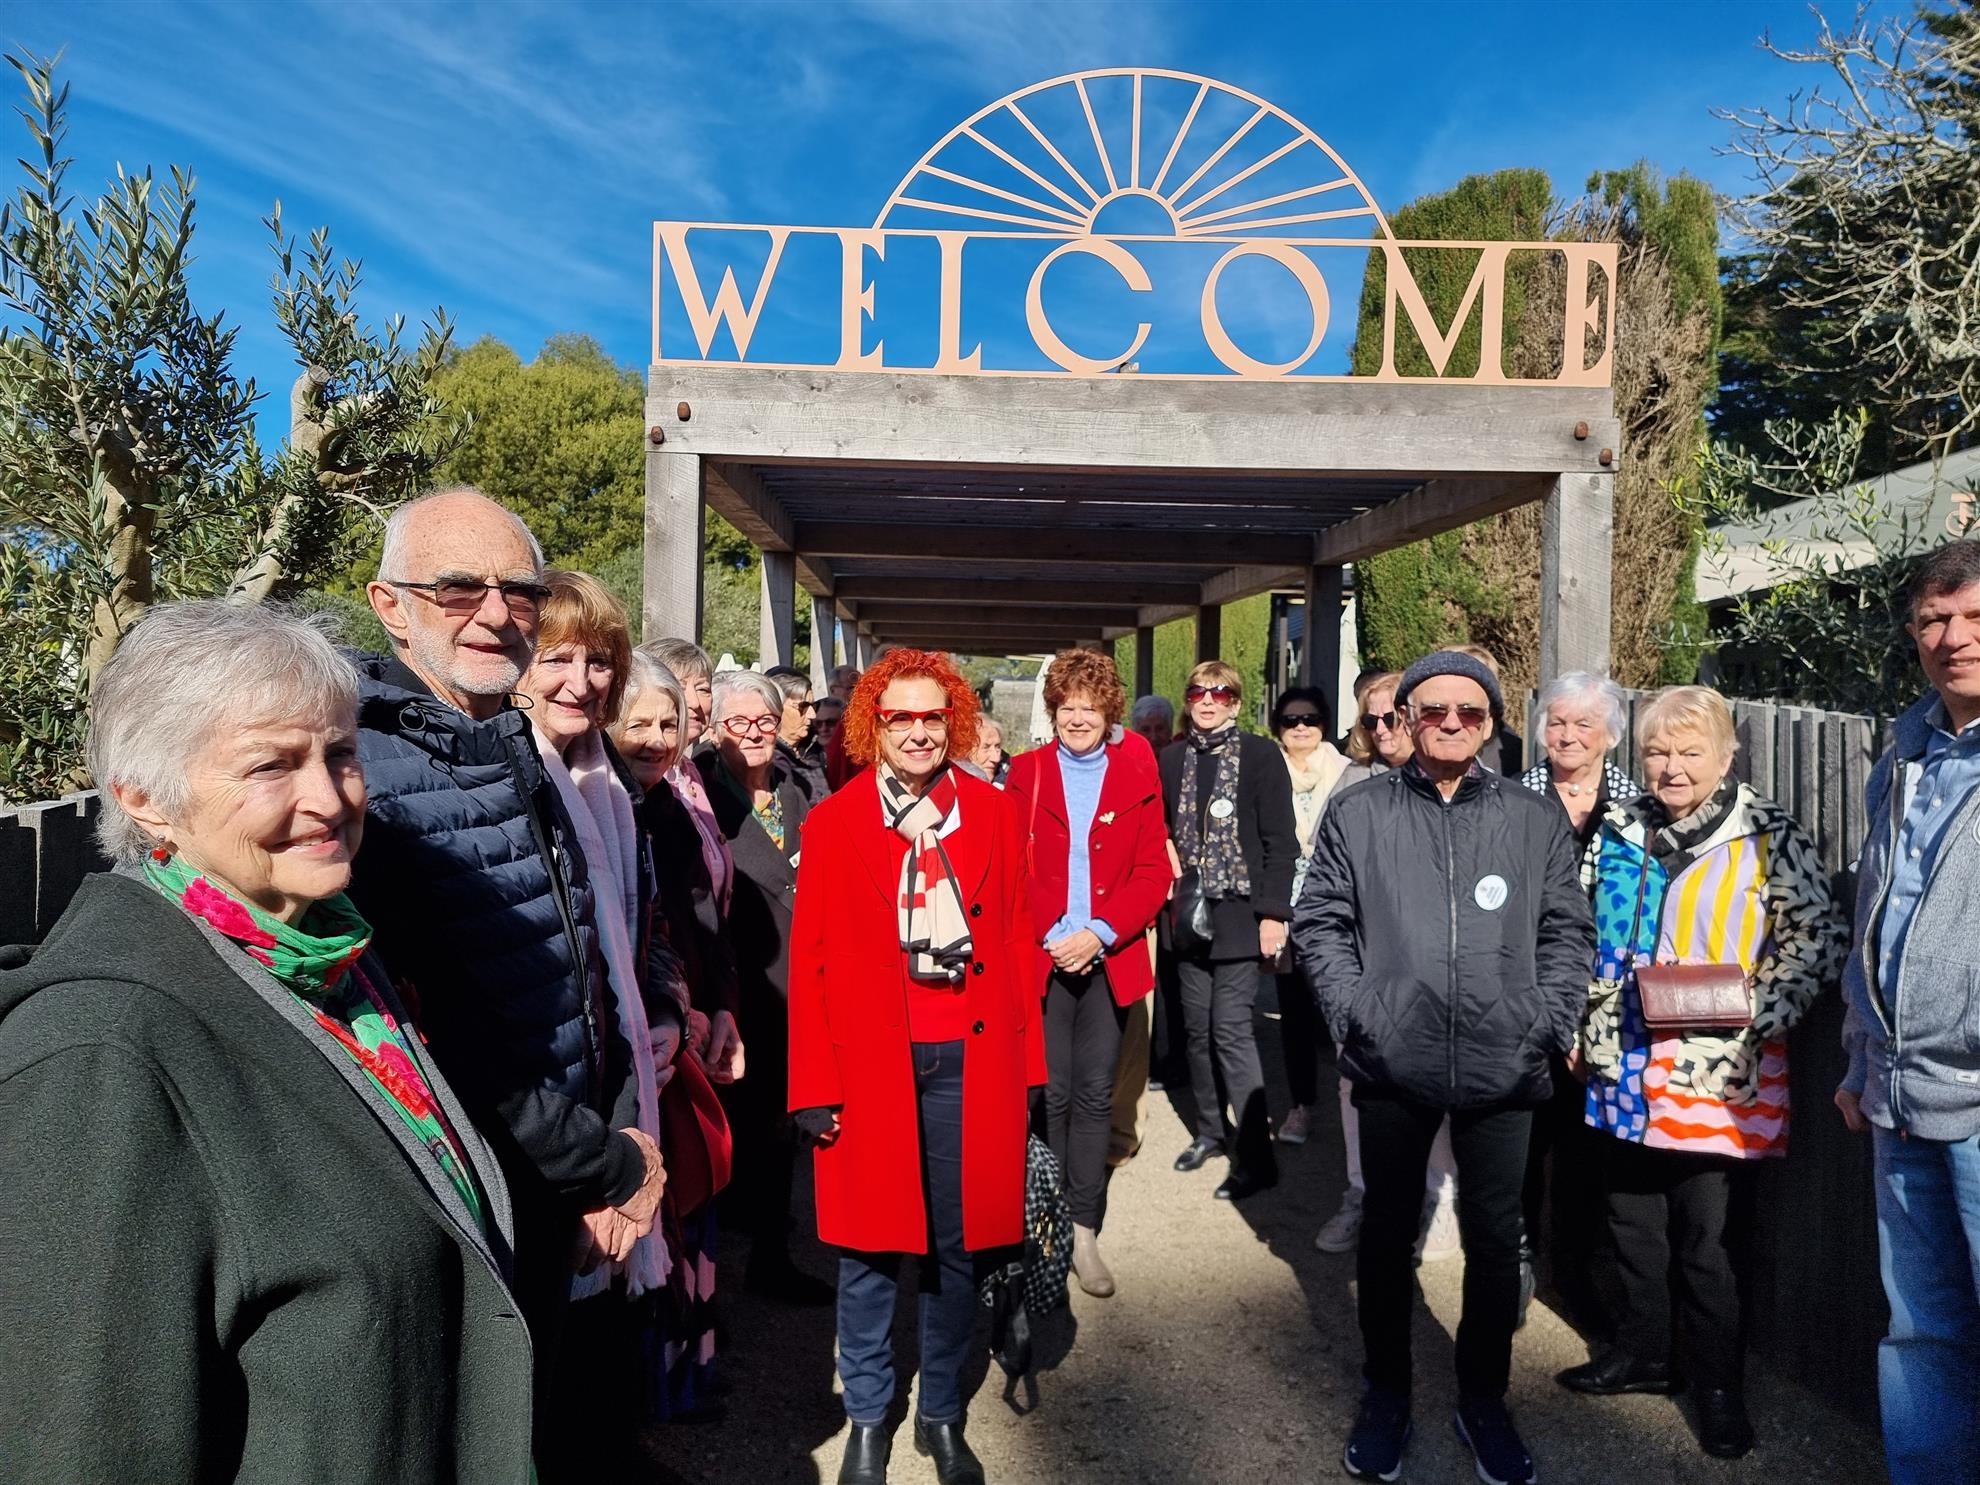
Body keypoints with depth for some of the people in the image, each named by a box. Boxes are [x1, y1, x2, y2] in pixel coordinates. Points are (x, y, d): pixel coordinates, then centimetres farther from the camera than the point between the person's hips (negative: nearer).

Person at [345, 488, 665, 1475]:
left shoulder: (524, 758, 6)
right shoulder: (359, 768, -20)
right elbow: (421, 1033, -23)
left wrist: (618, 1153, -2)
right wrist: (611, 1167, -14)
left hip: (555, 1197, 7)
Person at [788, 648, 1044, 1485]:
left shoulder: (992, 813, 4)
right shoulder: (834, 822, -1)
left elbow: (1017, 941, 5)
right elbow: (812, 960, -2)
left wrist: (1025, 1062, 2)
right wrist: (814, 1085, -5)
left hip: (969, 1058, 2)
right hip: (868, 1055, -1)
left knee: (958, 1244, 13)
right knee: (868, 1245, 11)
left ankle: (943, 1416, 32)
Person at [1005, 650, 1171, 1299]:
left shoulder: (1136, 775, 5)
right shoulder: (1026, 772, 4)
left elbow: (1153, 872, 2)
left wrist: (1101, 933, -10)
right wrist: (1049, 937, -9)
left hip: (1109, 959, 1)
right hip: (1042, 958, -1)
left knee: (1095, 1094, 5)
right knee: (1051, 1093, 2)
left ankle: (1085, 1232, 16)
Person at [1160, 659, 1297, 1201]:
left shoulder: (1260, 755, -4)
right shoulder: (1173, 758, 9)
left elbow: (1280, 842, -6)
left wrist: (1273, 912, -12)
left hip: (1238, 913, -5)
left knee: (1231, 1028, -8)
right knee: (1198, 1027, 11)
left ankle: (1256, 1156, -1)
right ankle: (1209, 1130, 26)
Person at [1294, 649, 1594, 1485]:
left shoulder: (1536, 820, 5)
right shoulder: (1357, 813, 1)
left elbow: (1567, 932, 7)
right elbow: (1320, 924, 1)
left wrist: (1554, 1022, -3)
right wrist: (1354, 1014, -9)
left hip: (1504, 1065, 1)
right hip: (1392, 1062, 0)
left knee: (1494, 1238, 11)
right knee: (1387, 1232, 14)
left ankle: (1484, 1401, 32)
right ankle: (1385, 1394, 33)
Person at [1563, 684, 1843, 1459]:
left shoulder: (1770, 835, -6)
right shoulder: (1621, 831, 7)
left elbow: (1817, 934, -5)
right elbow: (1591, 936, 15)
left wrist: (1759, 1009, -16)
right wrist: (1580, 1026, 9)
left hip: (1713, 1072, -5)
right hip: (1623, 1067, 5)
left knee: (1703, 1239, 4)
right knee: (1631, 1220, 16)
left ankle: (1718, 1383, 24)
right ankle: (1642, 1352, 35)